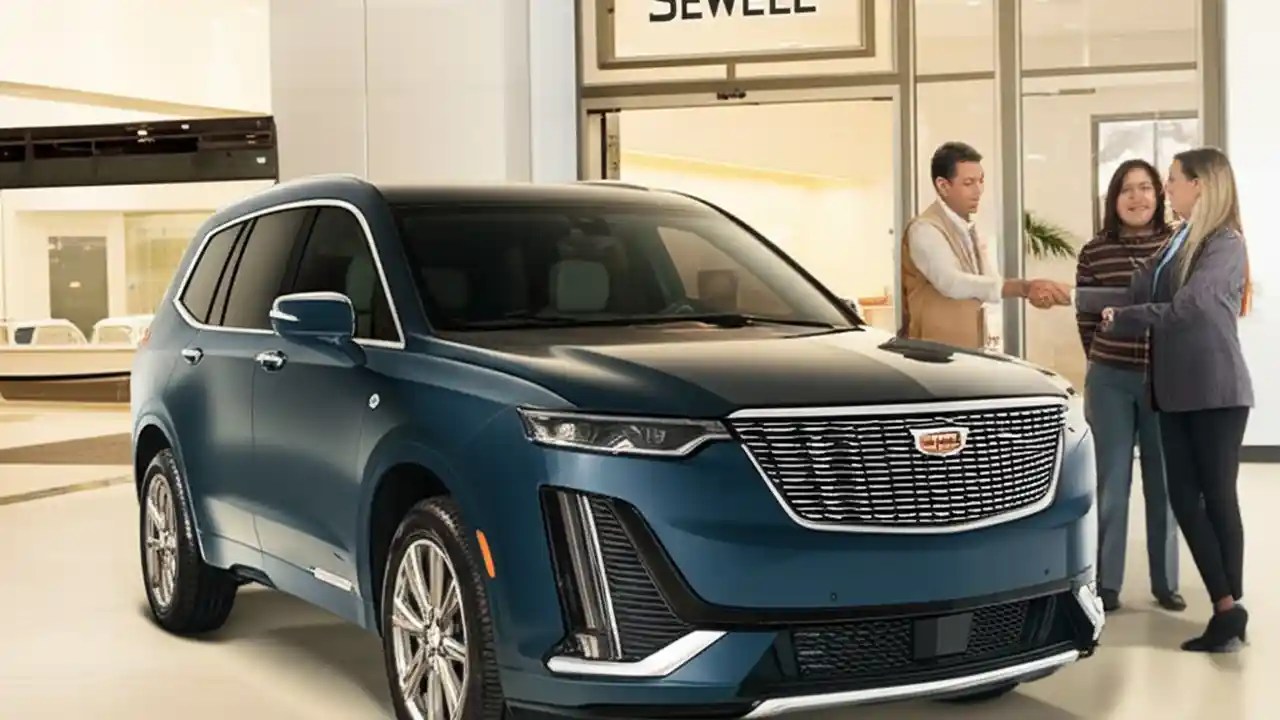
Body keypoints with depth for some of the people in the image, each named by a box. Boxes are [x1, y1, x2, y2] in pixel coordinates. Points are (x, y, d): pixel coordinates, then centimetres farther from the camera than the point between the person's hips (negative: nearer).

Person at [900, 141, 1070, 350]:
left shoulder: (969, 228, 13)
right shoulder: (925, 229, -15)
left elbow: (991, 281, 1)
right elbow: (952, 282, -31)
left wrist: (1033, 290, -20)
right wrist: (1023, 287, -38)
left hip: (970, 350, 8)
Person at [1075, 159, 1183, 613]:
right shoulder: (1094, 253, -1)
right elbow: (1086, 319, 6)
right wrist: (1104, 361, 10)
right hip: (1110, 381, -1)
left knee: (1163, 484, 8)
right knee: (1110, 483, 4)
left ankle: (1165, 583, 18)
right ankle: (1105, 583, 12)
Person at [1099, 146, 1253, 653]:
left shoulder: (1225, 245, -9)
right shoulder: (1176, 244, 14)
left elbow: (1186, 307, -19)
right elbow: (1143, 296, 4)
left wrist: (1121, 319, -9)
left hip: (1216, 391, -7)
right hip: (1175, 389, 7)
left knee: (1218, 498, -2)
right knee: (1184, 499, 3)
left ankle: (1229, 609, 6)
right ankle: (1226, 608, 6)